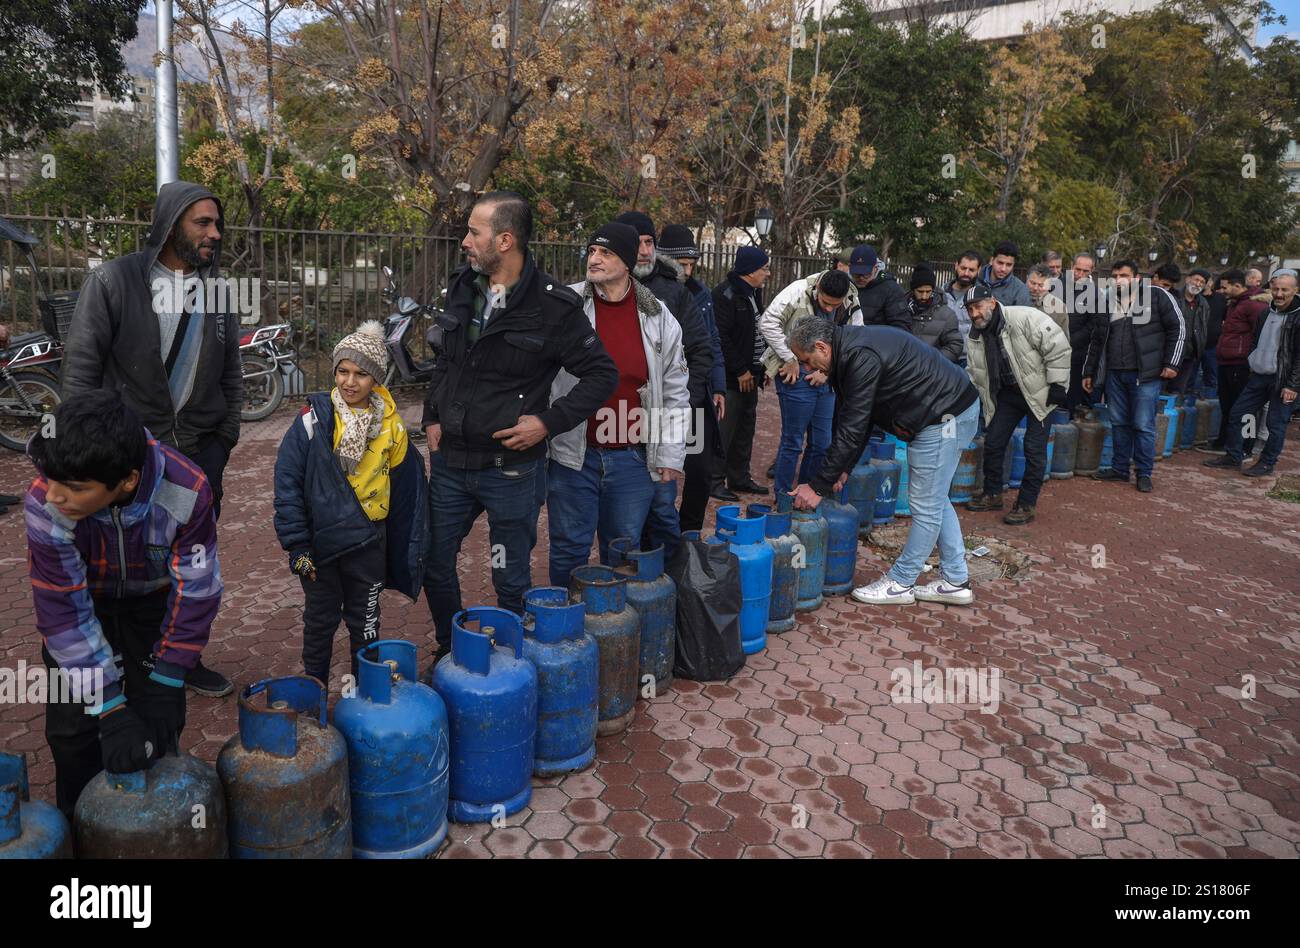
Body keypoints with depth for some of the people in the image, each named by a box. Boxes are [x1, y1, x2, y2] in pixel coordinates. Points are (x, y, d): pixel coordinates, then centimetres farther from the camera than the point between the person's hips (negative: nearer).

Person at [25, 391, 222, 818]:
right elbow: (63, 610, -25)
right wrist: (111, 710, -27)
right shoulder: (44, 504, -33)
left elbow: (195, 594, -23)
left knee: (160, 726, -3)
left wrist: (162, 692, -21)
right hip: (83, 604, 1)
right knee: (71, 728, 0)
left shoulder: (186, 491, -36)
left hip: (154, 603, 0)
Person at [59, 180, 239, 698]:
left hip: (200, 449, 4)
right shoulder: (113, 281, -8)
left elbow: (230, 372, 12)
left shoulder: (217, 290, 4)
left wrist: (225, 437, 9)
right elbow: (80, 369, -7)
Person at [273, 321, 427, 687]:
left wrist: (407, 553, 10)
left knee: (365, 624, 16)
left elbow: (404, 491, 8)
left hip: (368, 545, 2)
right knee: (320, 622, 15)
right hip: (320, 542, -2)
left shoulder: (390, 426, -3)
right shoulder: (313, 419, -11)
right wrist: (297, 545, -12)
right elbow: (287, 484, -9)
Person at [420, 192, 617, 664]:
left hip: (511, 469, -5)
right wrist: (431, 417, 9)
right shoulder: (462, 288, 3)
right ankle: (449, 652, 40)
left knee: (511, 580, 10)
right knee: (434, 564, 16)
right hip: (450, 461, 6)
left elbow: (602, 374, -9)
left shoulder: (553, 305, -15)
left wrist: (549, 421, -17)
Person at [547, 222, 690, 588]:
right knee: (569, 548, 8)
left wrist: (671, 455, 5)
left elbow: (675, 391, 8)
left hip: (633, 459, 2)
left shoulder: (658, 317, 2)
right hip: (572, 454, -1)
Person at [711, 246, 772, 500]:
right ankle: (715, 481, 5)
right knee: (725, 430, -5)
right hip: (731, 378, -9)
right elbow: (721, 338, -20)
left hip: (749, 375, 10)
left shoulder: (753, 293, 14)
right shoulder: (726, 295, -15)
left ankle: (739, 477, 25)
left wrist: (762, 367, 13)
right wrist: (740, 370, -17)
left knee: (745, 429, 15)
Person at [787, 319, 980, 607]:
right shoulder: (848, 350, 5)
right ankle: (955, 581, 25)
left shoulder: (860, 357, -27)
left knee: (925, 505, -1)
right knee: (934, 500, 17)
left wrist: (819, 486, -20)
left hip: (945, 414, -11)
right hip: (941, 413, 11)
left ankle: (899, 583, 10)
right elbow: (850, 419, 12)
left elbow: (852, 430, -26)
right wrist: (842, 468, 7)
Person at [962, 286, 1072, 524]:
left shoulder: (1025, 318, -24)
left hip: (1040, 393, -6)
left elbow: (1058, 347, -22)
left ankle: (1027, 504, 5)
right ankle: (992, 495, 23)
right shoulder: (977, 336, -1)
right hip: (1008, 393, 7)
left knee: (1034, 449, -4)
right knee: (993, 442, 7)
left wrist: (1057, 385, -20)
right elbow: (975, 375, 10)